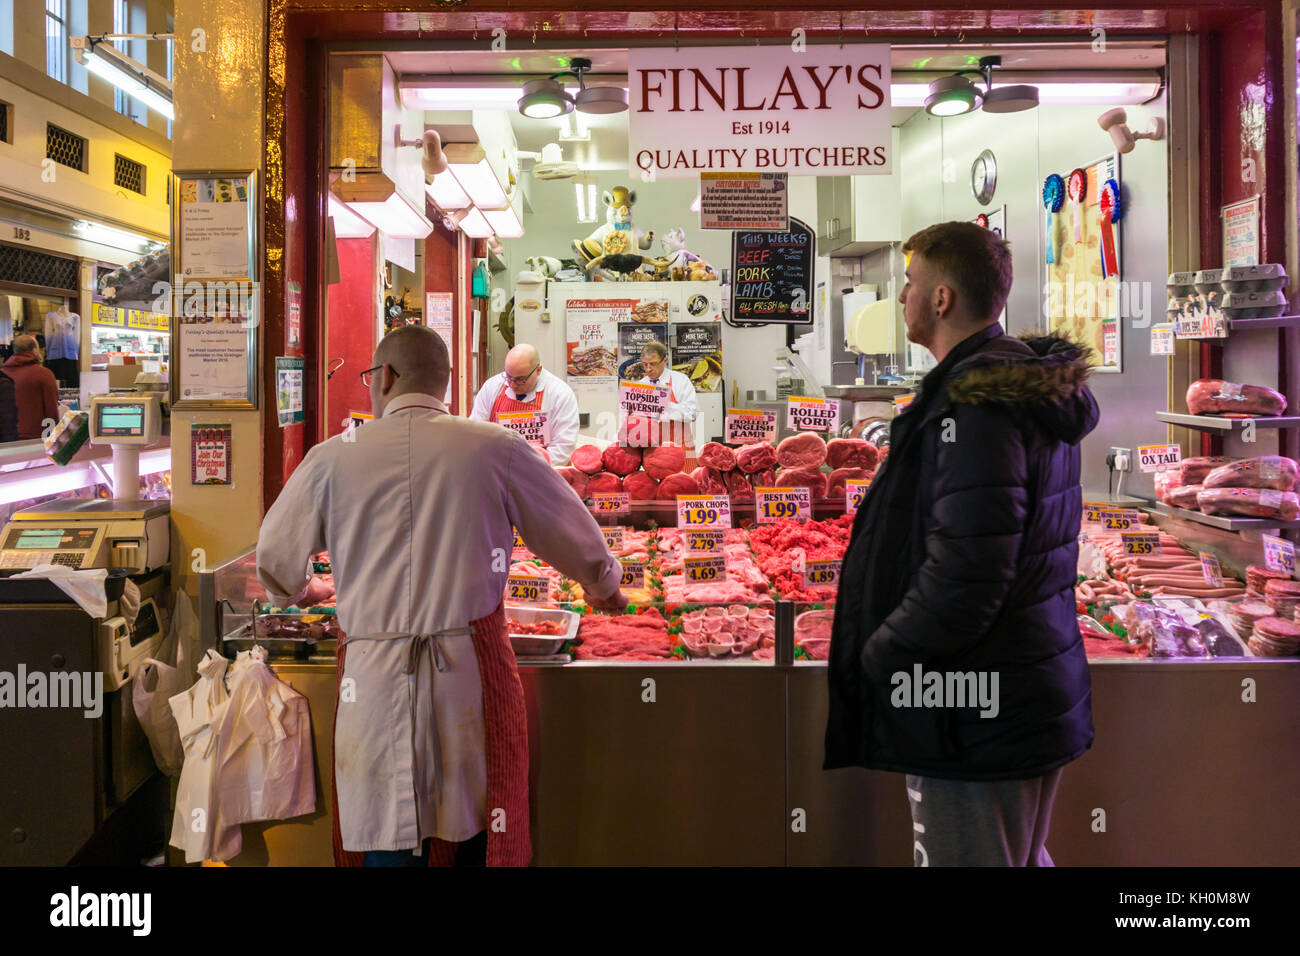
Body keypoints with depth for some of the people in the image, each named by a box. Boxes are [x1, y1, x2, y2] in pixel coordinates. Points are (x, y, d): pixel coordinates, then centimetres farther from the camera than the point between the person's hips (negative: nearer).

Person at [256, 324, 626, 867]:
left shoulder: (332, 458, 1)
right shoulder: (496, 448, -1)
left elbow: (275, 562, 15)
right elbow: (578, 540, 9)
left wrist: (292, 593, 39)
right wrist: (604, 587, 31)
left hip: (373, 677, 1)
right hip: (470, 673, -1)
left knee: (388, 845, 11)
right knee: (477, 837, 11)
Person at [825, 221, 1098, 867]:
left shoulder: (973, 408, -22)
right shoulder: (1037, 388, 9)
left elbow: (962, 581, -28)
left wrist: (874, 659, -13)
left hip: (973, 717, -10)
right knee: (1021, 857, 24)